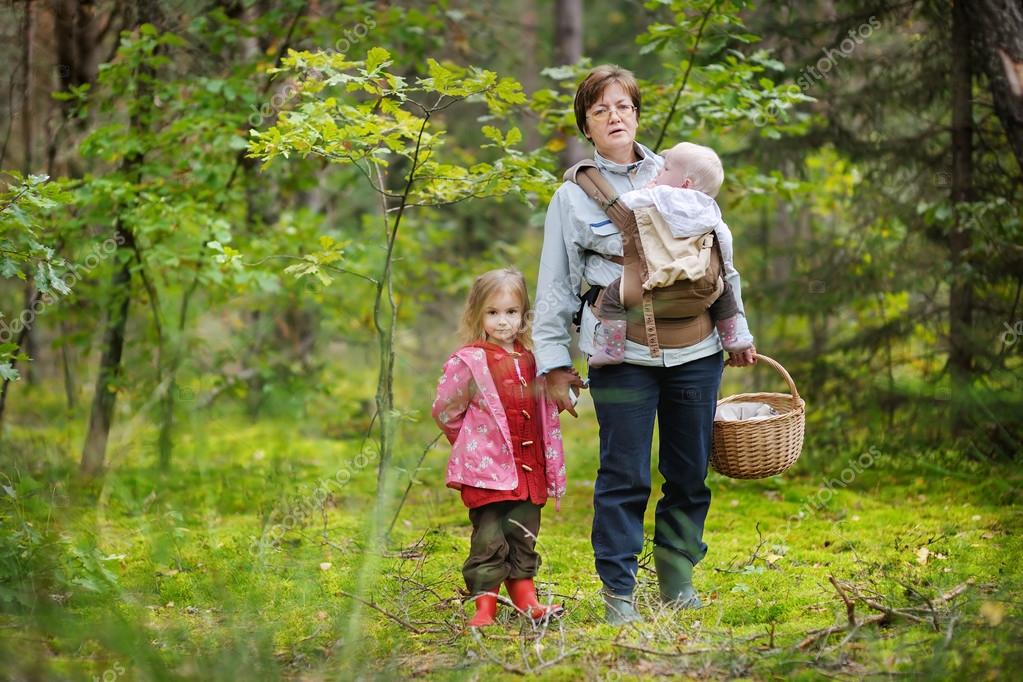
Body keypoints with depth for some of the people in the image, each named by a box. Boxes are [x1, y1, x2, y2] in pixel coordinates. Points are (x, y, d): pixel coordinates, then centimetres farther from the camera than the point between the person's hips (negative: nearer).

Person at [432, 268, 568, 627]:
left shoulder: (532, 360, 9)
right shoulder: (468, 361, -8)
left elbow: (547, 415, 17)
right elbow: (444, 411, -1)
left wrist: (553, 465, 14)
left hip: (528, 467, 5)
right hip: (487, 468, -5)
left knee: (524, 536, 12)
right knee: (489, 539, -5)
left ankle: (525, 598, 21)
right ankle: (484, 605, 0)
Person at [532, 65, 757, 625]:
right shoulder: (573, 196, 5)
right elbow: (556, 286, 6)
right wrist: (554, 364, 1)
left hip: (695, 350, 3)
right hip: (623, 355, -3)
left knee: (690, 473, 7)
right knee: (624, 476, -4)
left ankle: (678, 577, 22)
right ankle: (618, 593, 5)